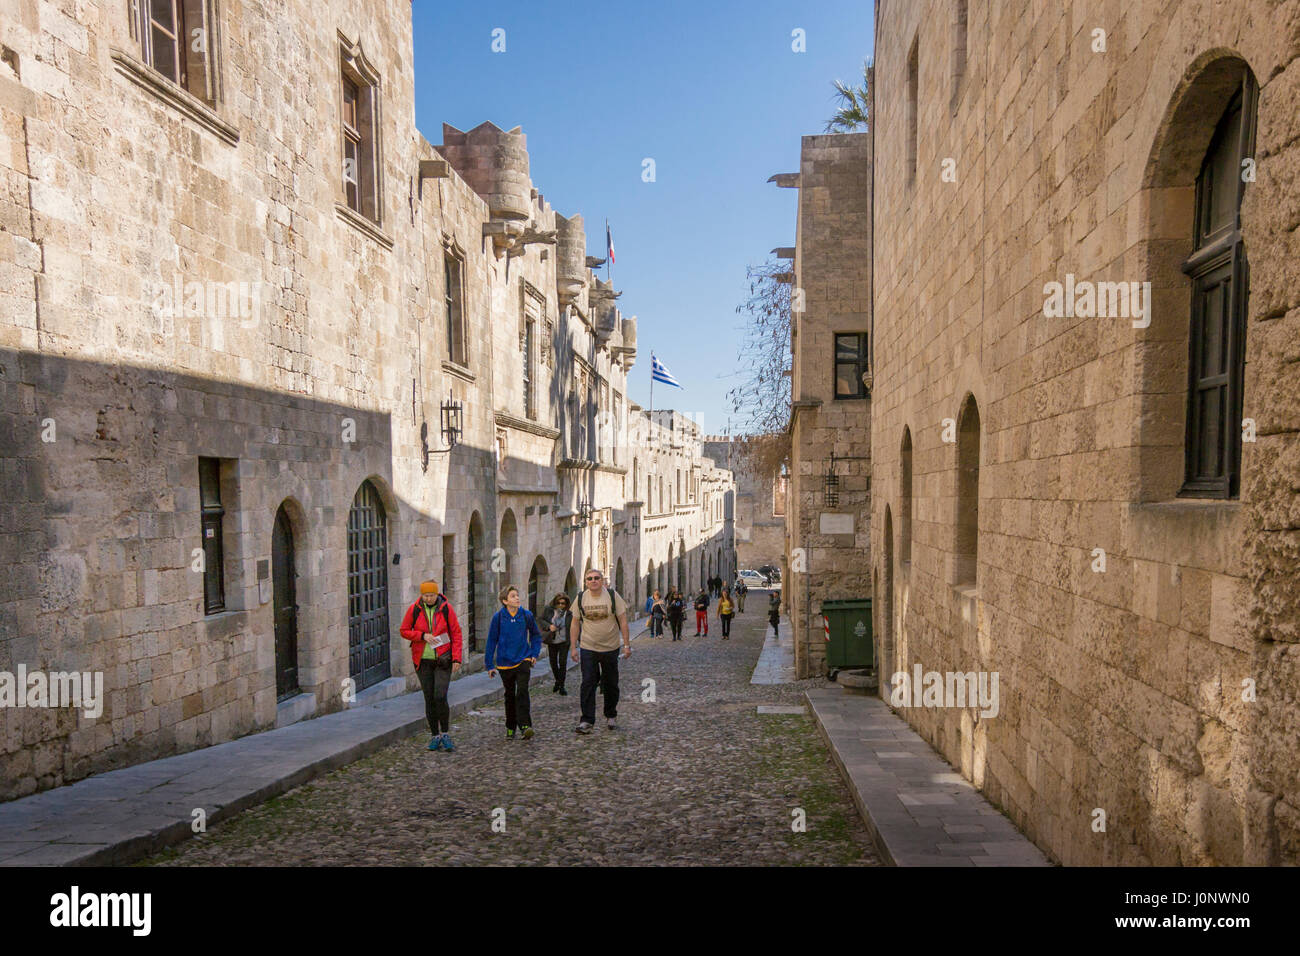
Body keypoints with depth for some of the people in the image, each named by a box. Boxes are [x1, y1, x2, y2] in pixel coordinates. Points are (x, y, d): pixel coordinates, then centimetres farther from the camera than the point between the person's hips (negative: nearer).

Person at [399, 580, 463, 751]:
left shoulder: (446, 608, -6)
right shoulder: (414, 609, -4)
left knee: (440, 697, -13)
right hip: (423, 661, 2)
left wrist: (456, 658, -8)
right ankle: (435, 736, 18)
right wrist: (423, 636, -13)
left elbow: (456, 633, -2)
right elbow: (404, 631, 4)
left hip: (443, 660, -2)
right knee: (429, 699, 5)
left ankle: (445, 734, 3)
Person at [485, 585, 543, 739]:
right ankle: (510, 728, 25)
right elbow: (491, 641, 0)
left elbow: (536, 635, 11)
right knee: (510, 695, 12)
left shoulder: (526, 615, -4)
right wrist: (489, 665, 1)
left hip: (523, 660, -1)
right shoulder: (498, 617, -7)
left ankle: (524, 726, -15)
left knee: (522, 691, -15)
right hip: (505, 662, 1)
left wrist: (534, 653, 2)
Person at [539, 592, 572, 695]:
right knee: (553, 662, 14)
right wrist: (548, 626, -17)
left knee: (563, 663, -3)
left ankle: (561, 686, 8)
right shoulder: (548, 609, -6)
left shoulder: (569, 612, -13)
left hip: (564, 641, -3)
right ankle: (557, 681, 36)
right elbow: (541, 620, 3)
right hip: (552, 641, 3)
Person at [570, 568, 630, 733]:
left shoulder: (612, 596, -7)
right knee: (588, 684, -6)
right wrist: (574, 647, 1)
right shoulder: (581, 598, -2)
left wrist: (627, 645, -6)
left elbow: (623, 620, -4)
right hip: (588, 648, 0)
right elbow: (575, 624, 4)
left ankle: (611, 716, 28)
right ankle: (587, 721, -2)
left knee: (611, 684, 10)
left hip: (610, 647, 0)